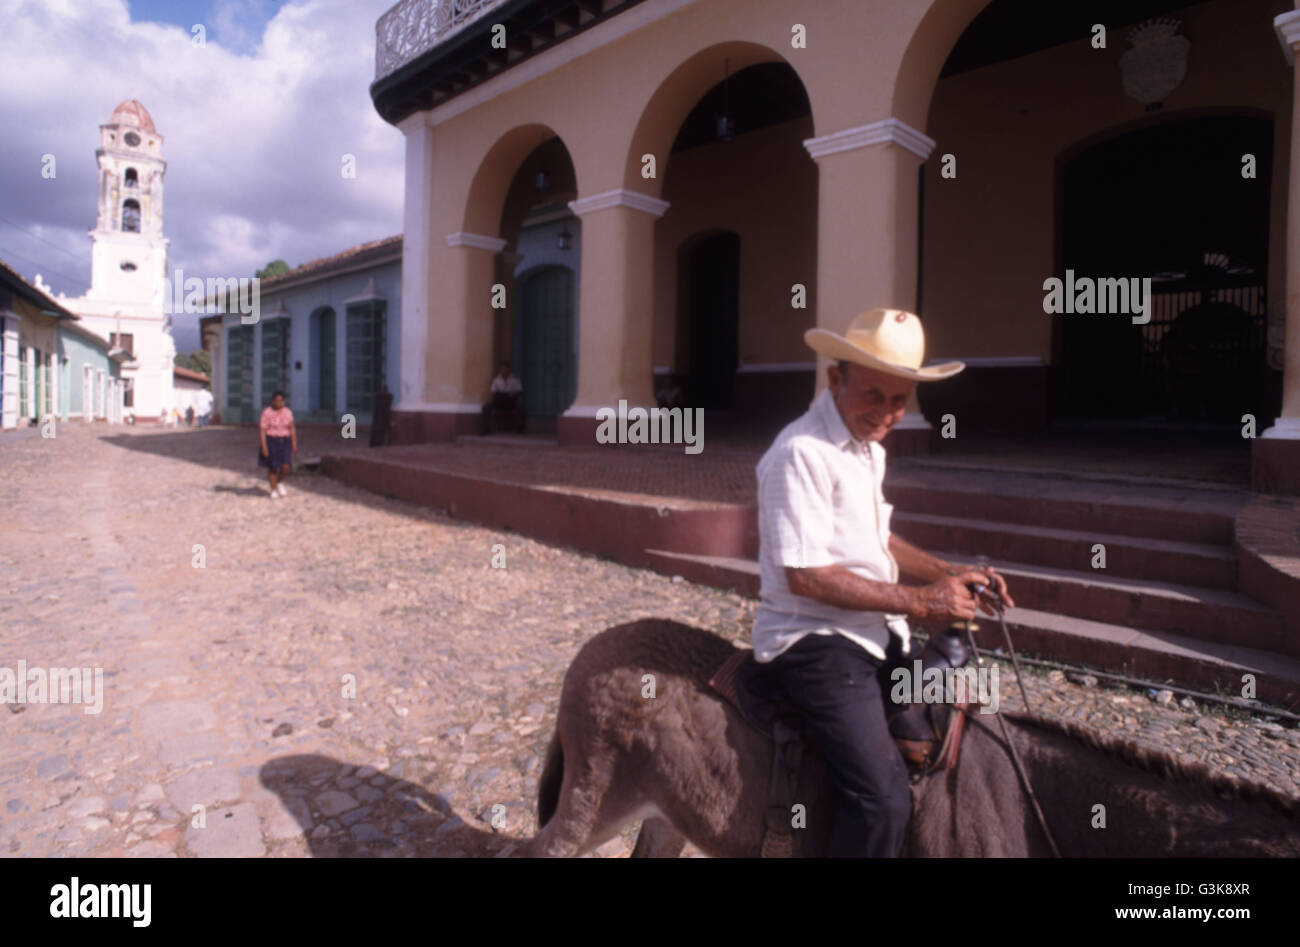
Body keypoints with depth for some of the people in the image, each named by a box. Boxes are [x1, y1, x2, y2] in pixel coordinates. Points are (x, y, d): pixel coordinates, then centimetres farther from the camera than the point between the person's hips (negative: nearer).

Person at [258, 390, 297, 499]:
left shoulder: (287, 412, 1)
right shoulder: (266, 412, -10)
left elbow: (292, 428, 6)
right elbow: (262, 430, -11)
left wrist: (294, 444, 2)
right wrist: (264, 447, -16)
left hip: (284, 442, 3)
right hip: (271, 442, -3)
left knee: (285, 467, -8)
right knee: (272, 468, 5)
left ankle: (280, 482, 21)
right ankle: (274, 490, 20)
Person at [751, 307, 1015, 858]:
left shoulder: (868, 449, 13)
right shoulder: (802, 453, -19)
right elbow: (804, 575, -23)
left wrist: (949, 574, 7)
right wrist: (919, 601, -18)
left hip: (873, 633, 10)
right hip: (814, 643, -10)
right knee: (885, 801, -21)